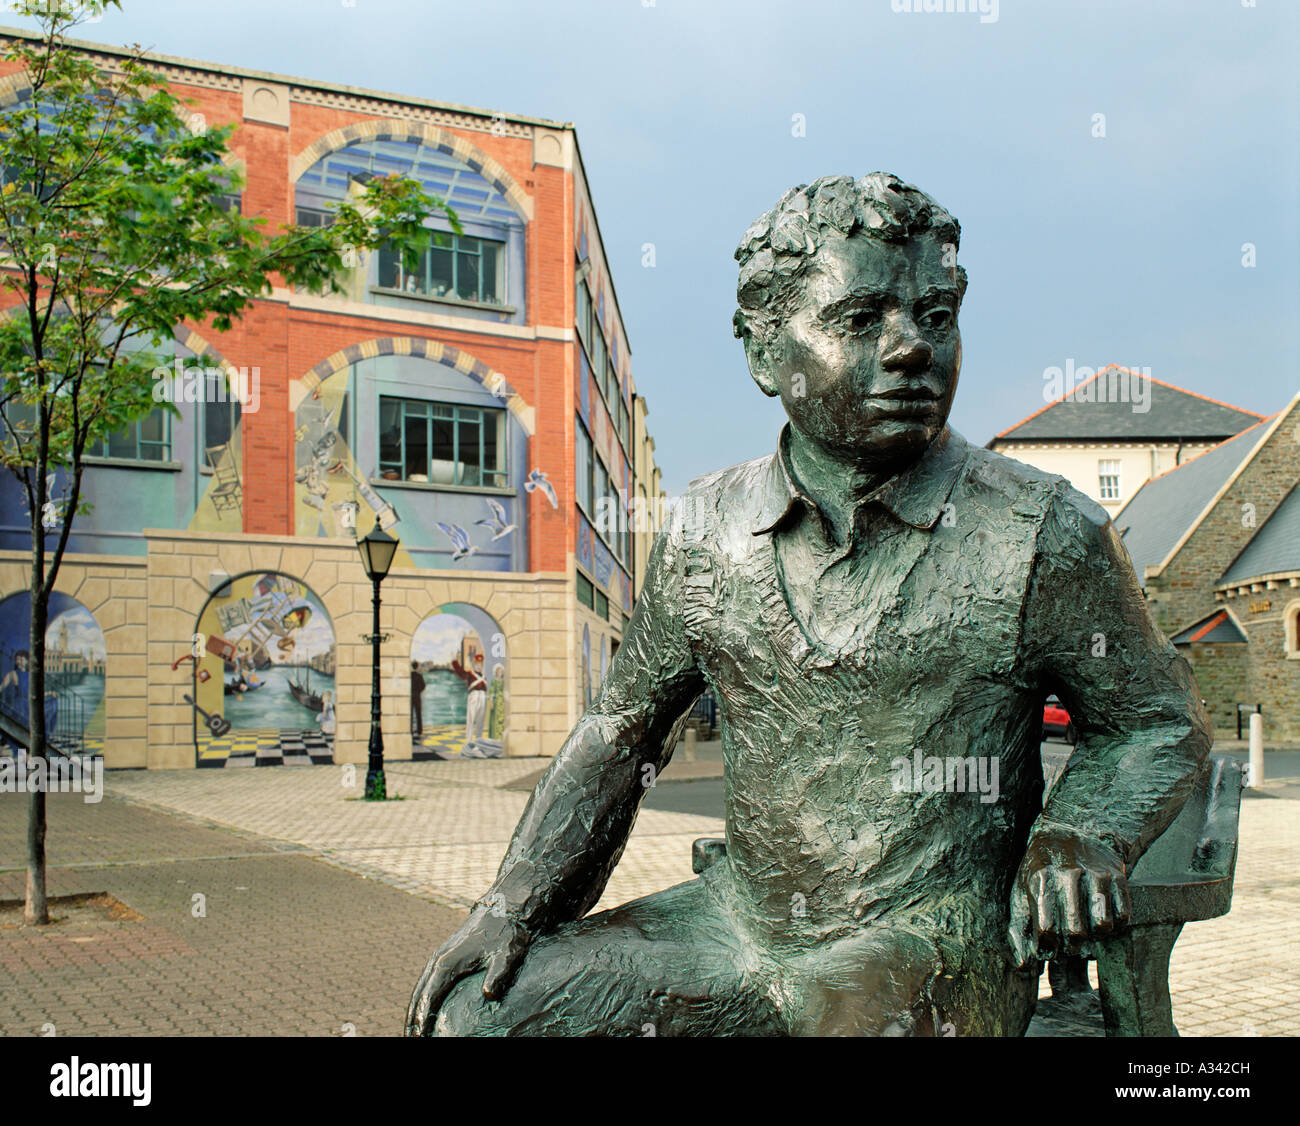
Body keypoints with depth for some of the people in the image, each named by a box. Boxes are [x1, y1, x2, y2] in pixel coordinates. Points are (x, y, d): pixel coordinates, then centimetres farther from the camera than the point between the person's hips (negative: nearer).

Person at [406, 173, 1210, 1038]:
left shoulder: (1044, 535, -9)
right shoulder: (707, 529, 0)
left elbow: (1163, 723, 5)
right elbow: (621, 731, 10)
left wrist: (1083, 830, -16)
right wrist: (510, 906, 2)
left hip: (933, 941, -2)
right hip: (738, 922, 3)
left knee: (867, 1010, -35)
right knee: (475, 1009, -9)